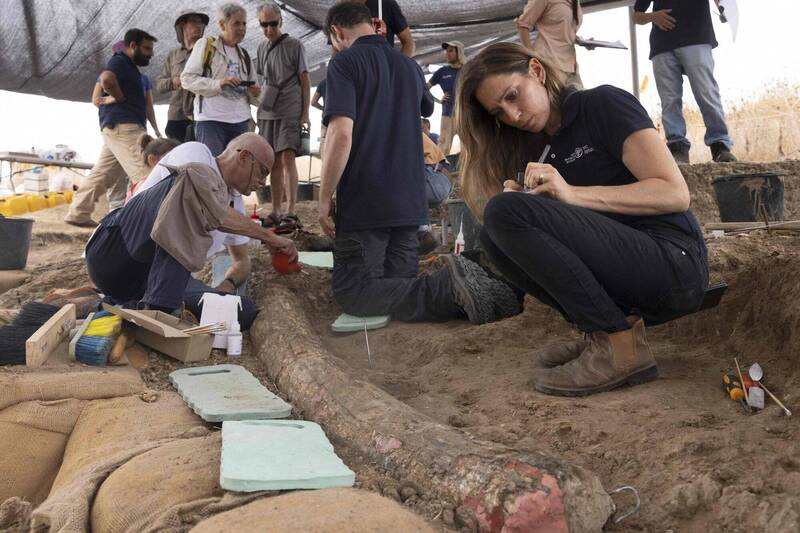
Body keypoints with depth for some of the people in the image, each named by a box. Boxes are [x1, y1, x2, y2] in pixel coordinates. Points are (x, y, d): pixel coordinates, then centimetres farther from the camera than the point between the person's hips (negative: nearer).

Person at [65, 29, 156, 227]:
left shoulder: (129, 66, 23)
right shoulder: (119, 62, -8)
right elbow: (107, 79, -31)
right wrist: (121, 98, -15)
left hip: (120, 128, 10)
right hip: (122, 126, -10)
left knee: (103, 172, 13)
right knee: (143, 172, -17)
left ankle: (78, 213, 18)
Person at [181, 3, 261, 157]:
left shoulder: (244, 56, 21)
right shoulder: (205, 45, 2)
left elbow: (251, 93, 23)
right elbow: (187, 79, -5)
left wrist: (255, 92, -2)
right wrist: (218, 83, -19)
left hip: (240, 121, 6)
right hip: (210, 120, -6)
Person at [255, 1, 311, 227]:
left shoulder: (294, 45, 0)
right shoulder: (262, 48, 14)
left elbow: (305, 81, -1)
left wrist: (305, 113, -7)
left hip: (291, 111, -5)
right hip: (267, 112, 5)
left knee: (287, 158, -15)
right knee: (274, 162, 6)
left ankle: (291, 210, -16)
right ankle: (276, 211, 10)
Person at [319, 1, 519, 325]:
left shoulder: (345, 62, -7)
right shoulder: (409, 66, 14)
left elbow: (341, 135, -20)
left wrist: (324, 199, -12)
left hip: (363, 203, -7)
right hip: (409, 200, 7)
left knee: (353, 293, -2)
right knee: (400, 285, 12)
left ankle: (447, 289, -23)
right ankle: (461, 285, -16)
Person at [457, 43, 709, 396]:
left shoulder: (603, 104, -3)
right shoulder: (539, 148, 16)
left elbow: (675, 194, -12)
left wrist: (573, 194, -19)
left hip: (674, 265, -7)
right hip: (626, 281, 7)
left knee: (506, 212, -20)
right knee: (495, 239, -1)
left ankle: (621, 345, -16)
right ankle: (599, 331, -3)